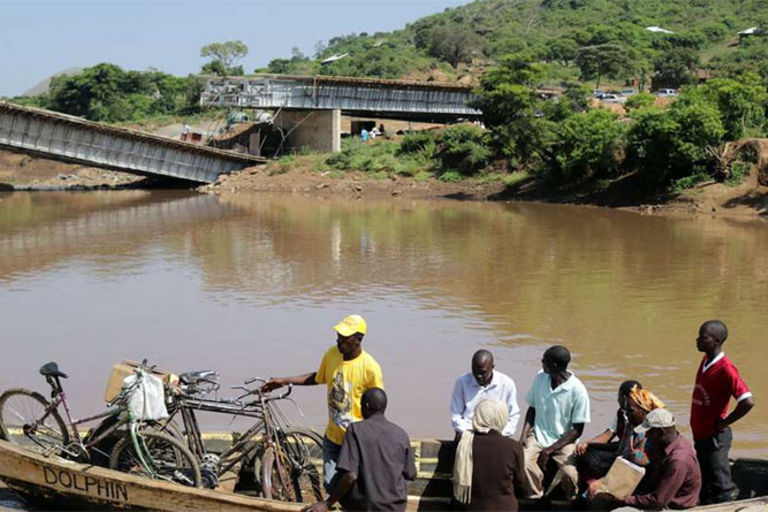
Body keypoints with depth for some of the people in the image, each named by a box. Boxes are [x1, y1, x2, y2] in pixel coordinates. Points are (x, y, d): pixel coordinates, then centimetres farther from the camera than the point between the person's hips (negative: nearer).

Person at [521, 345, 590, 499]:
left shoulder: (578, 390, -15)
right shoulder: (540, 378, -2)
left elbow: (578, 429, -9)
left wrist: (550, 449, -15)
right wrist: (524, 435, -5)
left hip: (563, 441, -3)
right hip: (537, 436, 3)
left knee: (570, 474, -29)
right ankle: (536, 496, 1)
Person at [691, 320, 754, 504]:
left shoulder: (725, 368, -21)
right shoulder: (705, 361, 5)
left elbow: (748, 401, -28)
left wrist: (724, 423, -17)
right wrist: (697, 432, 12)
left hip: (715, 438, -9)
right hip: (700, 434, 9)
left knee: (721, 488, 0)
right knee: (705, 487, 18)